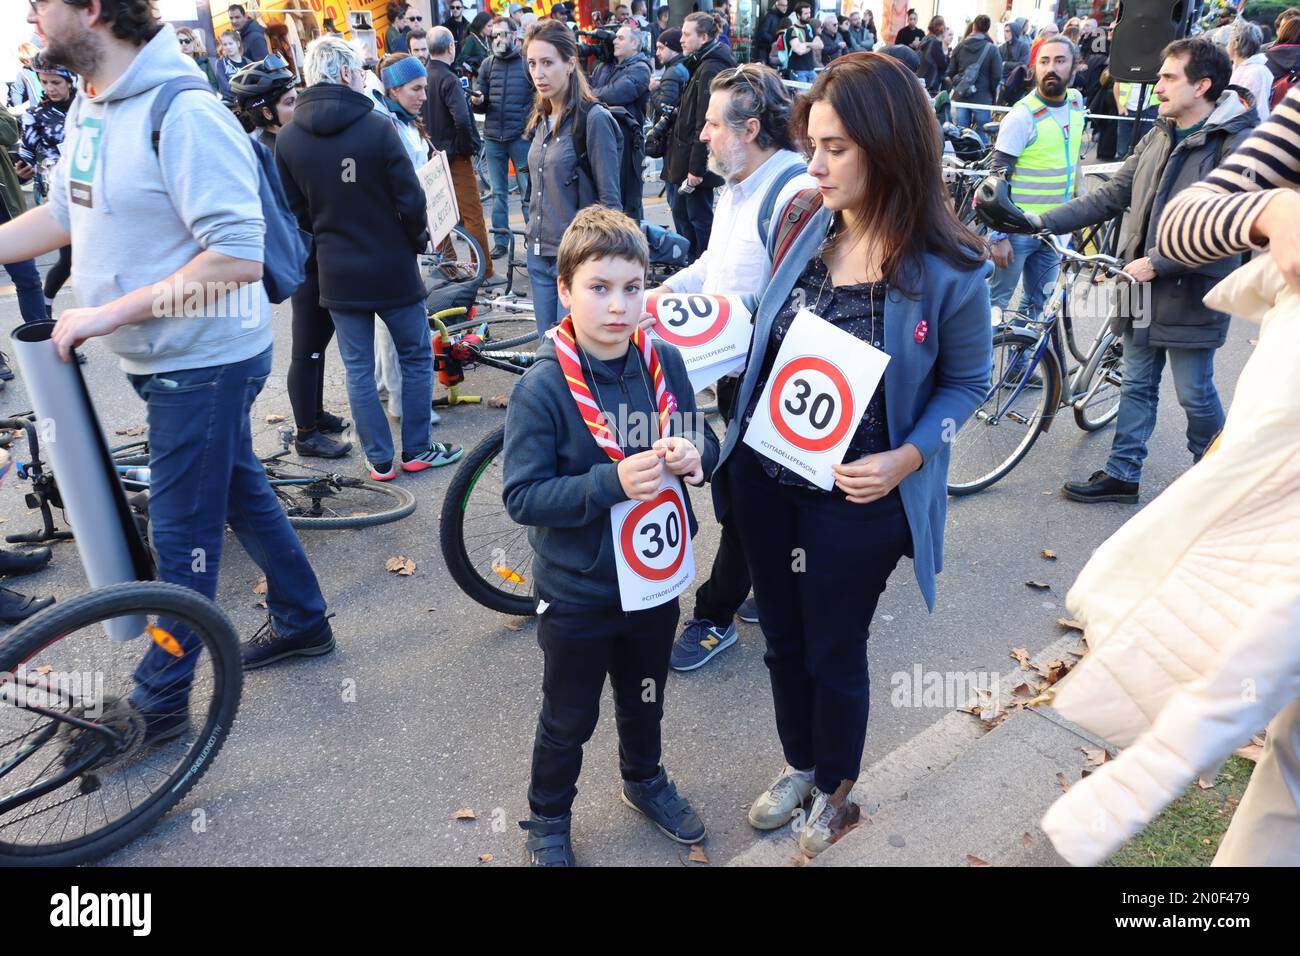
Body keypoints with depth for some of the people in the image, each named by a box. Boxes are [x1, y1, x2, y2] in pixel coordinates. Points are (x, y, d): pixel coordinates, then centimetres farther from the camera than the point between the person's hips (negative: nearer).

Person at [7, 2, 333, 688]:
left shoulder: (184, 113, -23)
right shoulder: (87, 108, 6)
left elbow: (238, 256, -28)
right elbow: (65, 214, 17)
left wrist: (110, 312, -25)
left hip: (203, 362, -9)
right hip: (161, 357, 9)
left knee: (181, 535, 3)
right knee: (241, 494, 21)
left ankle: (158, 705, 19)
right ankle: (302, 622, 40)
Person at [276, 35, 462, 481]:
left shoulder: (287, 138, -2)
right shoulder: (377, 126, -16)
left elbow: (295, 210, 4)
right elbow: (410, 199, -15)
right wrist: (417, 240, 3)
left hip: (337, 272, 4)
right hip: (392, 267, -3)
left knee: (358, 368, 10)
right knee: (416, 356, 13)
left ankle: (380, 460, 16)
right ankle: (417, 449, 19)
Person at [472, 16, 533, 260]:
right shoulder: (488, 64, 10)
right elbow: (482, 107, 12)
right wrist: (476, 101, -10)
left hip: (521, 137, -4)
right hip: (493, 137, 4)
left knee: (528, 192, 0)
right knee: (498, 192, 9)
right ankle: (500, 241, 15)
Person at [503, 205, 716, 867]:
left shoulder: (664, 364, -7)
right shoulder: (541, 388, -22)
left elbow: (701, 441, 5)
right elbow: (521, 496, -23)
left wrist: (694, 455, -19)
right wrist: (612, 482, -33)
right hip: (576, 593, -4)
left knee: (645, 698, 28)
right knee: (569, 720, 16)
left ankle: (644, 780, 56)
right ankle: (547, 820, 42)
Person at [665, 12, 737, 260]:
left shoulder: (710, 69, -18)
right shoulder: (701, 65, 14)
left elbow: (705, 123, -23)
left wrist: (696, 168, -23)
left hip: (698, 161, -10)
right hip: (690, 158, 10)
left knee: (699, 217, -1)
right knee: (681, 211, 17)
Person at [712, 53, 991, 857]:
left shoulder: (949, 270, -18)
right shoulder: (801, 223, -5)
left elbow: (967, 383, -5)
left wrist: (908, 456, -21)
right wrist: (741, 437, 6)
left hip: (856, 497, -4)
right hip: (765, 477, 4)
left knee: (835, 654, 15)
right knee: (783, 640, 21)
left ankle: (838, 791, 44)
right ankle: (801, 767, 48)